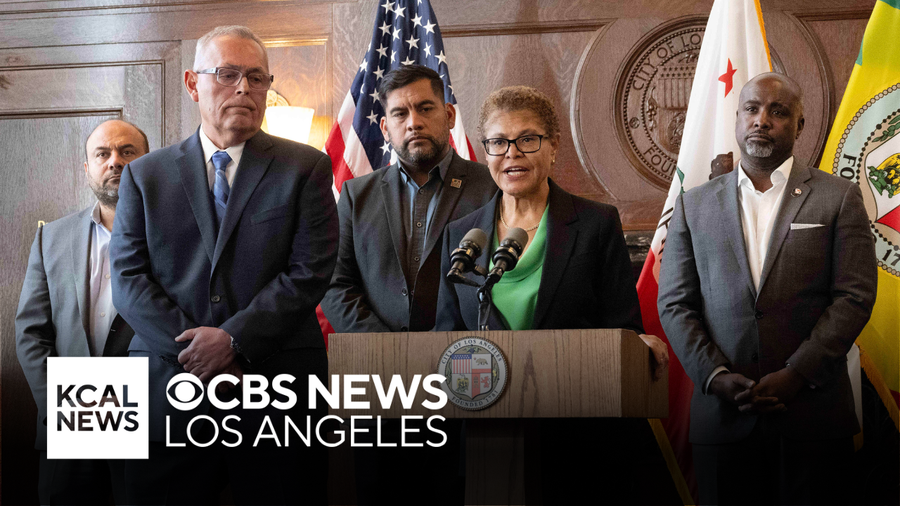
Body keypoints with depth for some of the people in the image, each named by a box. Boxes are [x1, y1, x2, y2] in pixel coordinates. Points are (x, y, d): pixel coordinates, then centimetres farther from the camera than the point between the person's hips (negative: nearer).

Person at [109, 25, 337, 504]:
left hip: (279, 398, -1)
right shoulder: (145, 175, 12)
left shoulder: (306, 168, 7)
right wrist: (192, 352, -11)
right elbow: (128, 278, 3)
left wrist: (233, 339, -14)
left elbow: (310, 271, -3)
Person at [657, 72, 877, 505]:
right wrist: (716, 376, -8)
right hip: (722, 416, 2)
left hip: (813, 416, -1)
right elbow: (674, 304, 7)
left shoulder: (838, 198, 6)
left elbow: (854, 296, -2)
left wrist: (796, 375, -12)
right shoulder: (694, 205, 12)